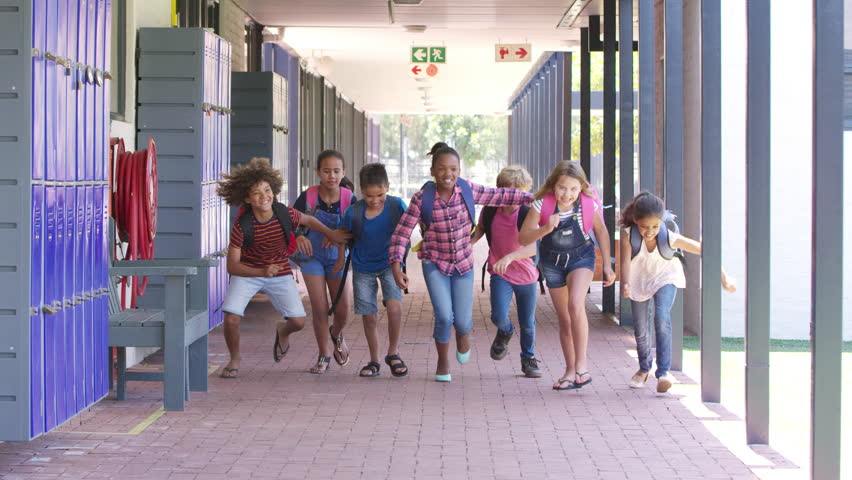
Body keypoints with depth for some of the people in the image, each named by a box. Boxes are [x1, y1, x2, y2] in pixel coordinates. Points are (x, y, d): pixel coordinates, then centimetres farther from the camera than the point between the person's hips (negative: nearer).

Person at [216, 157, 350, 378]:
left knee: (298, 322, -7)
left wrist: (331, 234, 6)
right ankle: (234, 359, 10)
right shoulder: (242, 226, -25)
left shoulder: (284, 214, -18)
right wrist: (262, 272, -38)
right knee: (231, 318, -21)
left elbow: (308, 220, 7)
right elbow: (232, 266, -25)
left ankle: (282, 331, 33)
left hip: (280, 273, 2)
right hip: (247, 273, -2)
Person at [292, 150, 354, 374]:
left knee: (343, 311, 2)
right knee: (319, 308, -4)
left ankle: (336, 334, 38)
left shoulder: (348, 199, -14)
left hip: (336, 257, 1)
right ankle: (324, 353, 16)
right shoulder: (308, 197, -17)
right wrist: (298, 237, -35)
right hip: (312, 256, -1)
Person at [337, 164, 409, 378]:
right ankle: (374, 361, 24)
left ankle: (393, 353, 1)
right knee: (369, 317, 6)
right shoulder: (353, 212, -19)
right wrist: (341, 258, 4)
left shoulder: (396, 205, -19)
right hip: (363, 268, 1)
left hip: (390, 264, -1)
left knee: (394, 307, -20)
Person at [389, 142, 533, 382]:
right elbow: (402, 232, -13)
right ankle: (443, 362, 13)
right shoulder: (422, 199, -16)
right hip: (435, 264, -2)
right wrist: (396, 266, -20)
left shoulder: (469, 191, -10)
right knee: (444, 316, -16)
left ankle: (462, 334, 43)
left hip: (463, 263, 2)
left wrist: (533, 198, 2)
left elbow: (500, 196, 3)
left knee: (463, 321, 2)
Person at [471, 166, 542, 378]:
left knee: (528, 324, 10)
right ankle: (505, 333, 18)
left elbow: (534, 247, -32)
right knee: (499, 316, -19)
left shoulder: (527, 215, -18)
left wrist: (509, 257, -45)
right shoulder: (490, 212, -8)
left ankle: (529, 358, 37)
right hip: (500, 275, 1)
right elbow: (480, 229, 15)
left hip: (526, 275, -1)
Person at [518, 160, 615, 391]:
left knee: (575, 305, -26)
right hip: (553, 261, 2)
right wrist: (545, 229, -37)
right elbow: (523, 238, -18)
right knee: (563, 318, 7)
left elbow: (601, 232, -1)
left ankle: (582, 364, -20)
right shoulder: (543, 204, -22)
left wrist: (607, 266, 4)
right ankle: (570, 370, 19)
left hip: (581, 257, -2)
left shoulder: (589, 204, -21)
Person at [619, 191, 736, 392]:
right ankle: (644, 369, 35)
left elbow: (704, 250, -25)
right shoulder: (628, 235, -30)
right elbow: (626, 262, -32)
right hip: (640, 279, 2)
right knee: (640, 328, 6)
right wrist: (625, 284, -52)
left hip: (665, 277, -2)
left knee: (662, 317, -26)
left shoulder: (670, 238, -32)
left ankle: (663, 371, -24)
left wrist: (724, 277, -23)